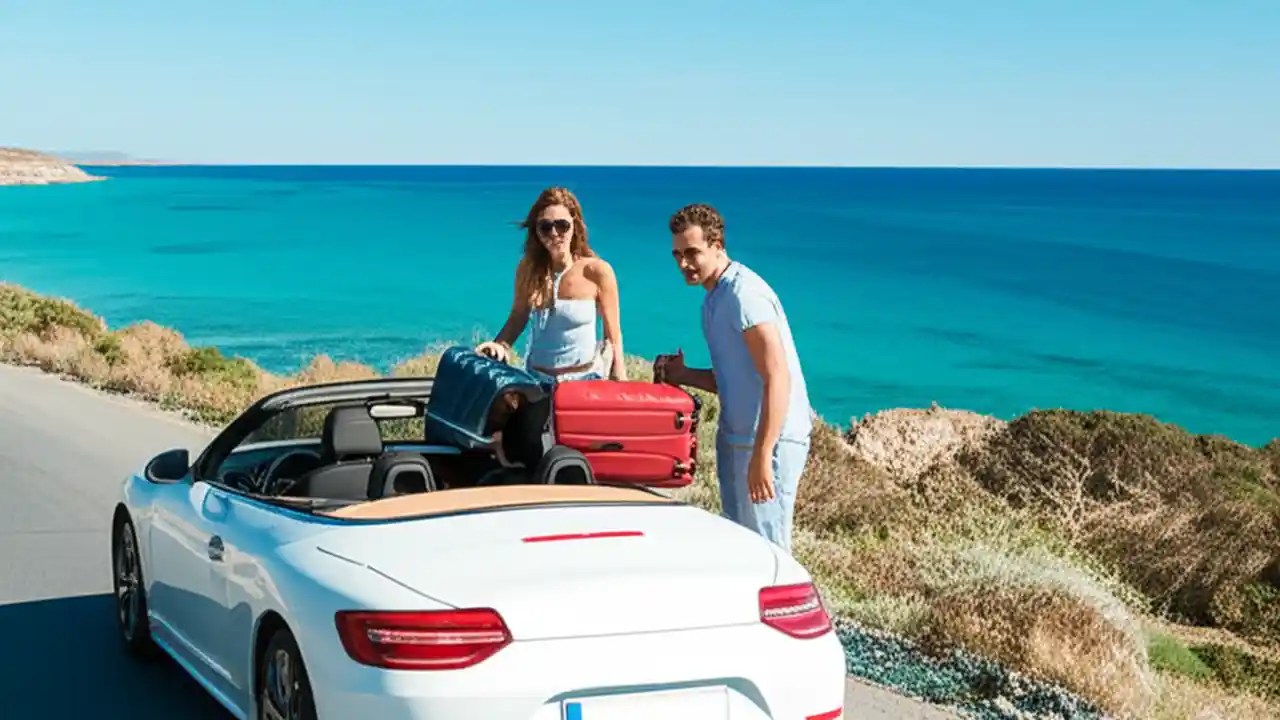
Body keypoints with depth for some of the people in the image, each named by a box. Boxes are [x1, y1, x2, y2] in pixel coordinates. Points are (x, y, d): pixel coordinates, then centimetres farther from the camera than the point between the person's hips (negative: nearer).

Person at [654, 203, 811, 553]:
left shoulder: (744, 294, -16)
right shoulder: (714, 298, 14)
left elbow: (777, 378, -23)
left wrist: (761, 457, -27)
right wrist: (682, 375, 7)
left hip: (770, 439, -10)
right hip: (735, 436, 10)